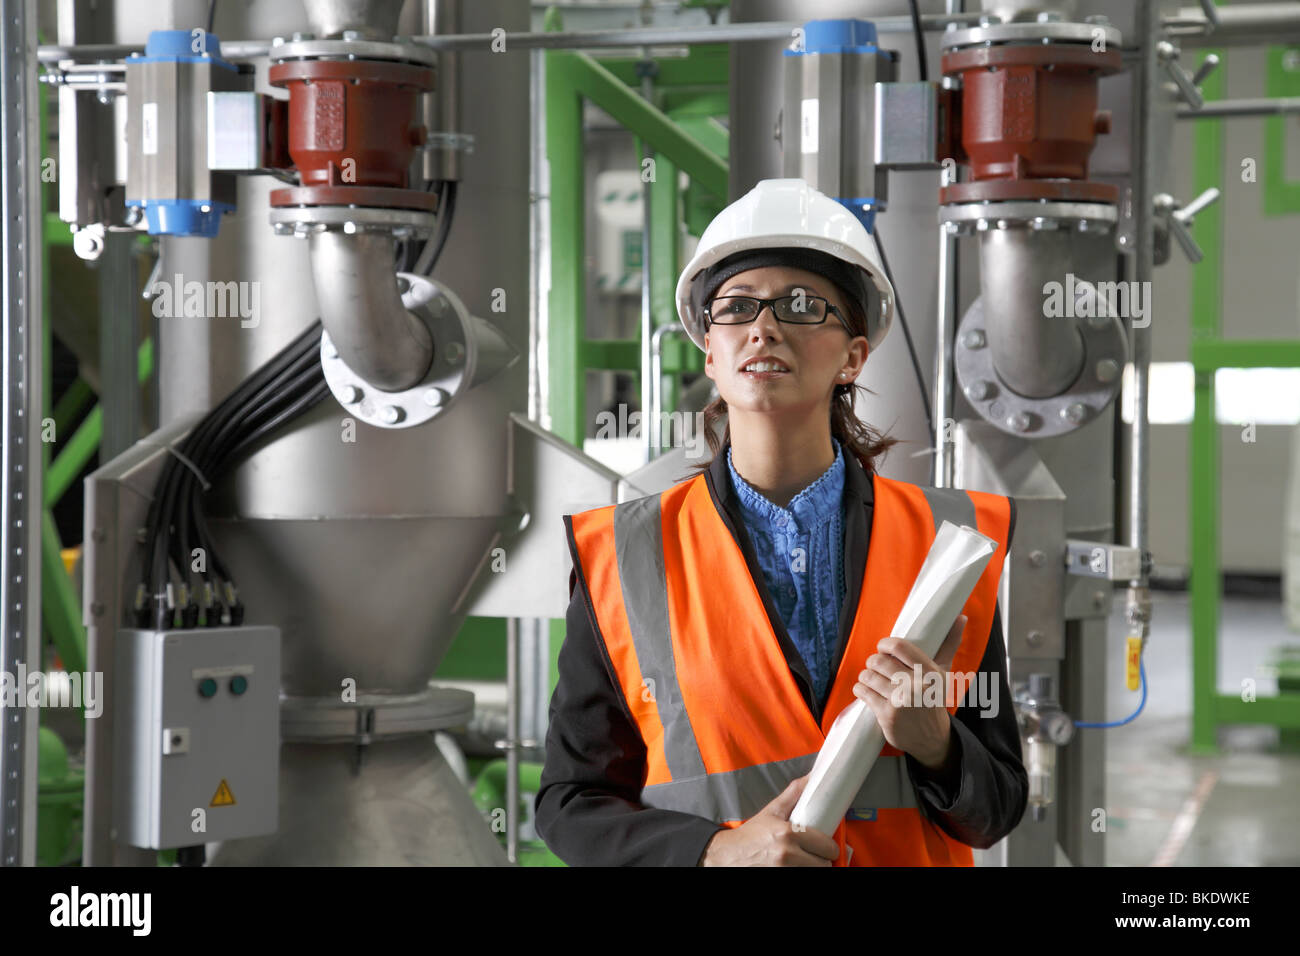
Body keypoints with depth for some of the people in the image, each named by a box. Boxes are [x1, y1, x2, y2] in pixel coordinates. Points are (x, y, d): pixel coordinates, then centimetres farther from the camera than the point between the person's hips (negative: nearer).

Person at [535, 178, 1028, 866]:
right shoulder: (620, 557, -5)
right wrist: (721, 849, -18)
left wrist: (930, 739, -19)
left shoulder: (950, 539, -3)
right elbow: (570, 804, -4)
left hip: (913, 858, 1)